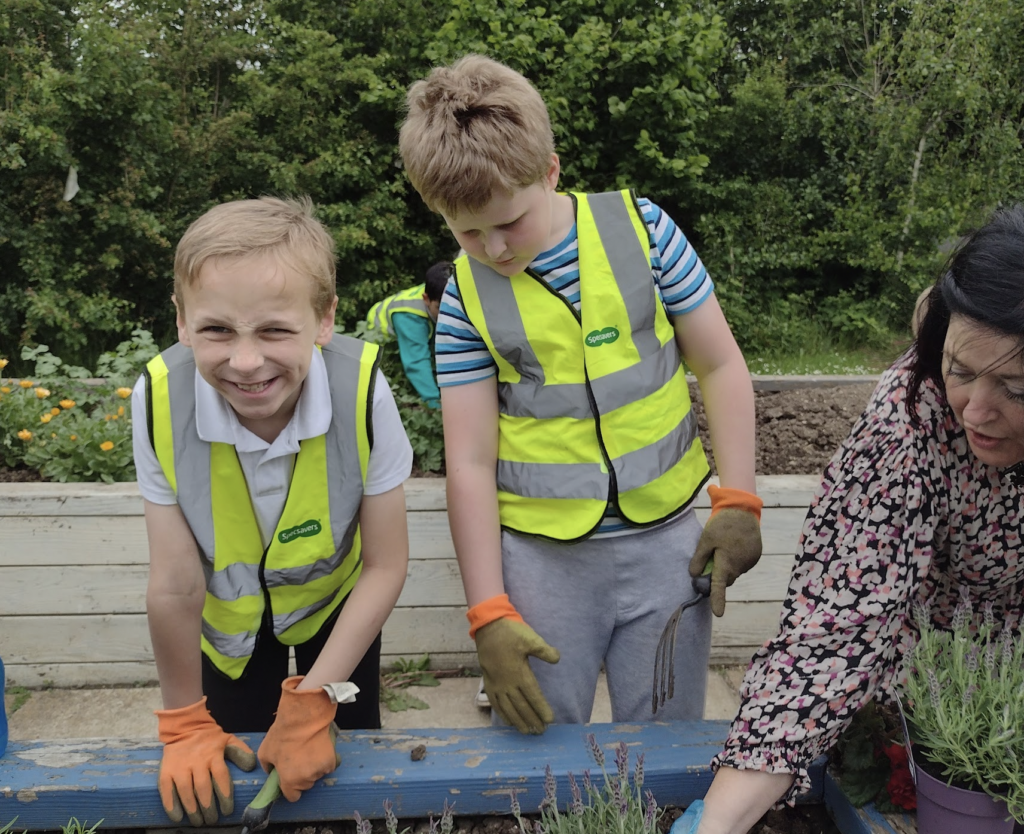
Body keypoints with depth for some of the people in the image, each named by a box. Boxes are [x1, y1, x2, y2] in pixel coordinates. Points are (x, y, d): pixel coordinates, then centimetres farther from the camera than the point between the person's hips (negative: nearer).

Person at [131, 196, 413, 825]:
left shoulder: (363, 392, -36)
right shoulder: (159, 401, -33)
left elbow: (385, 566, -23)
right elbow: (175, 585, -23)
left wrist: (313, 703, -22)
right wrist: (185, 725, -12)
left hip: (336, 598, 0)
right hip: (229, 609, 1)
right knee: (234, 779, 12)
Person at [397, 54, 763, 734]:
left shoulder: (640, 228, -5)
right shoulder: (466, 297, -5)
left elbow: (720, 364, 2)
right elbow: (470, 463, -5)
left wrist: (737, 502, -5)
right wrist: (489, 614, -8)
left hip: (667, 536, 0)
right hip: (540, 555, 0)